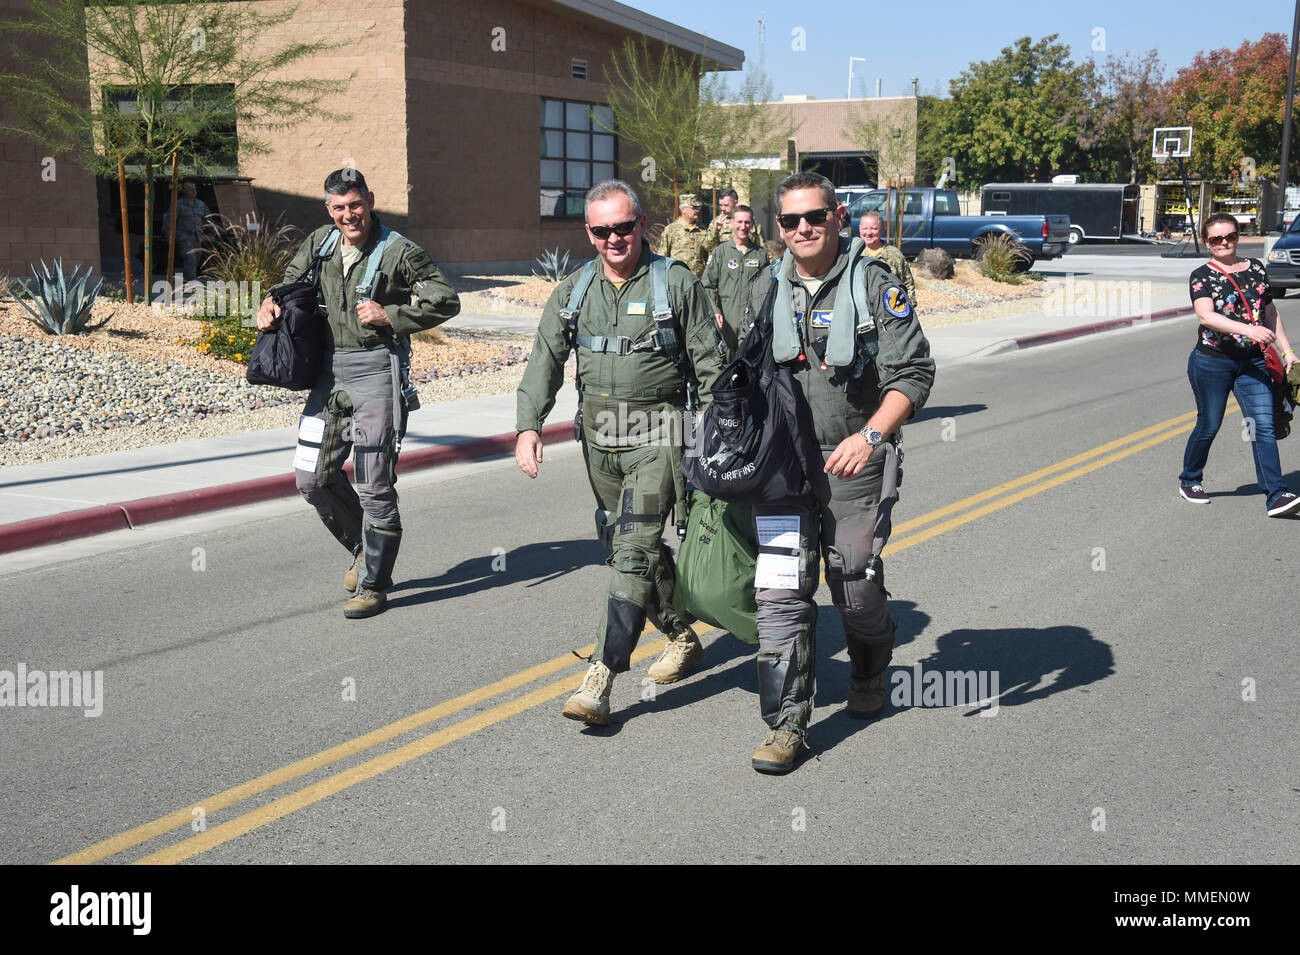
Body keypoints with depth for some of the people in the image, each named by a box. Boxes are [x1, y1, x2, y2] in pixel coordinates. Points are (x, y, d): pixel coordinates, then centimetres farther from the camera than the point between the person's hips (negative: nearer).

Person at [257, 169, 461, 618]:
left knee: (374, 486, -3)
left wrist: (390, 316, -15)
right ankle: (363, 549, 30)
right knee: (312, 477, 7)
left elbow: (446, 300, -7)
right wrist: (271, 303, 4)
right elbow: (292, 282, 26)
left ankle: (373, 586, 10)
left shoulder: (399, 252, -7)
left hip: (376, 369, -6)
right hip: (329, 370, 6)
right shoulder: (320, 243, 9)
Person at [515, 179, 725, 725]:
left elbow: (709, 366, -2)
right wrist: (528, 425, -8)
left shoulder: (676, 283, -4)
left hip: (657, 435, -5)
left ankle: (600, 679, -16)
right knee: (627, 546, 15)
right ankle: (682, 637, 36)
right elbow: (544, 362, 6)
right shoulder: (574, 291, 8)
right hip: (599, 435, 6)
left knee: (633, 550, -14)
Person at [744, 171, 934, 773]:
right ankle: (786, 724, 2)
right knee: (780, 593, -5)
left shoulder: (875, 284, -4)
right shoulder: (765, 294, 9)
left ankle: (870, 673, 40)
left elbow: (913, 373, -8)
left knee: (856, 592, 7)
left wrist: (869, 436, -20)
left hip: (855, 464, -3)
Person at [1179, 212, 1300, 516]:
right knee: (1208, 426, 8)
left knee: (1264, 427, -6)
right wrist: (1248, 329, -36)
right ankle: (1190, 481, 30)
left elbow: (1270, 312, 18)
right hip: (1212, 362, -3)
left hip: (1253, 363, 3)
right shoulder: (1202, 276, -5)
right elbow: (1206, 315, -23)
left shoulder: (1255, 268, 10)